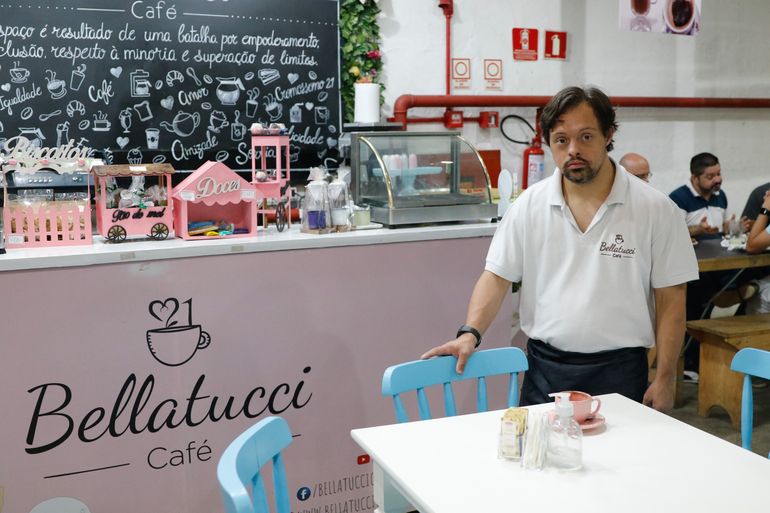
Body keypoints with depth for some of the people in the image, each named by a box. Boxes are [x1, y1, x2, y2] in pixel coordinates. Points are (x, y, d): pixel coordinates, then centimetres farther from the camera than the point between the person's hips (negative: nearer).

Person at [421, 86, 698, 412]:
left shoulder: (655, 209, -5)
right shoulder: (529, 205, 1)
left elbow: (670, 300, -3)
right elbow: (497, 276, 2)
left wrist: (664, 380, -5)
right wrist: (470, 332, -14)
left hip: (619, 370, -1)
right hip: (545, 366, 2)